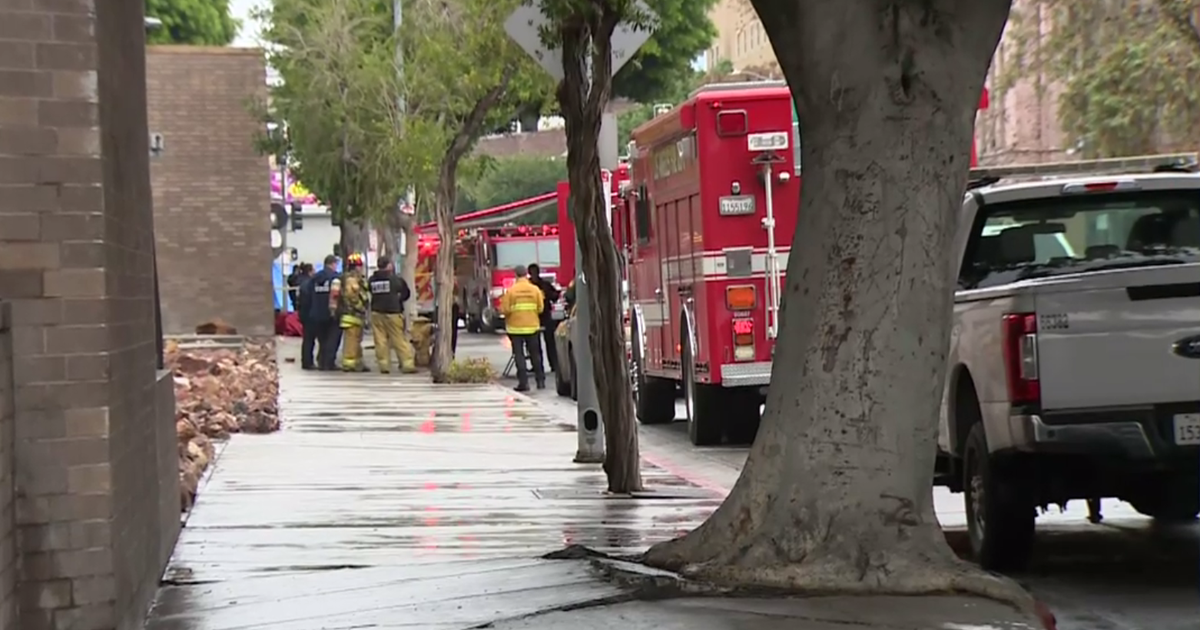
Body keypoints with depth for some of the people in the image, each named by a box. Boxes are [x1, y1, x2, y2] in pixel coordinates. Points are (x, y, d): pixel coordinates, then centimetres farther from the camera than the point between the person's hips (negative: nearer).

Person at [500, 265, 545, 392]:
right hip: (532, 326, 2)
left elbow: (505, 310, -9)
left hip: (516, 327, -2)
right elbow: (540, 308, -1)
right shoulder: (535, 290, -2)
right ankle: (540, 380, 16)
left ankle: (523, 382, -4)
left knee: (519, 355, 2)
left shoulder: (511, 291, -8)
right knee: (535, 354, 13)